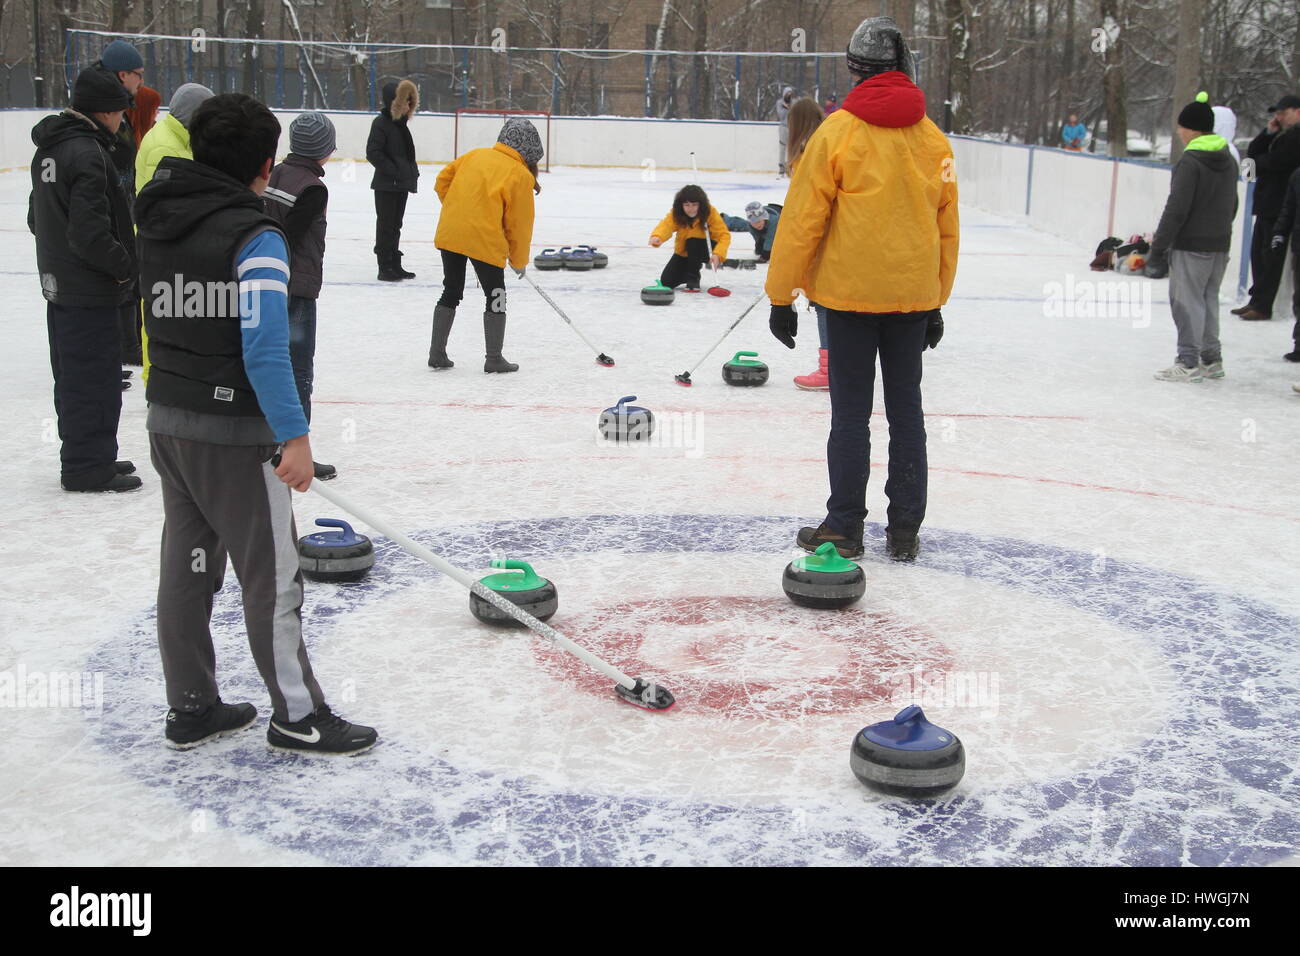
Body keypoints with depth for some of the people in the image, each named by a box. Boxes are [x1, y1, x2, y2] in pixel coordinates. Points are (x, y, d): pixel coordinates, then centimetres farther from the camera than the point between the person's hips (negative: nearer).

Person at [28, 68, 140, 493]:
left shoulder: (48, 150, 12)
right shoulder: (86, 153, -20)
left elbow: (36, 217, 20)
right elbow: (90, 230, -26)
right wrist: (124, 266, -13)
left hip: (58, 284, 10)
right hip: (89, 291, -10)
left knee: (74, 378, 17)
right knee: (95, 378, -2)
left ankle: (85, 458, 28)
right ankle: (88, 468, 4)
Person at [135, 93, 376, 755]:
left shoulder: (157, 220, 6)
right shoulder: (254, 235, -17)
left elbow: (162, 321, 13)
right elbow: (264, 347, -24)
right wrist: (294, 437, -23)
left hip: (167, 421, 8)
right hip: (233, 433, -8)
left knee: (187, 565, 15)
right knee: (272, 575, 3)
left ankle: (191, 708, 26)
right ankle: (296, 716, 13)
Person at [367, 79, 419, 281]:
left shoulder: (401, 122, 12)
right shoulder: (381, 122, -13)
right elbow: (373, 153, -19)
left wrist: (412, 171, 10)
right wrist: (393, 171, -20)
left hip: (402, 184, 8)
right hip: (386, 185, -8)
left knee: (395, 225, 15)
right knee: (385, 225, -2)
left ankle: (395, 266, 23)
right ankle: (385, 268, 2)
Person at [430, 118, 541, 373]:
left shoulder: (475, 155, 11)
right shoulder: (521, 175, -3)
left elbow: (442, 181, 14)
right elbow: (519, 224, -1)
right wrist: (519, 261, 10)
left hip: (449, 234, 6)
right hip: (484, 239, -5)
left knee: (451, 292, 17)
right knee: (496, 296, 9)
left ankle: (437, 353, 20)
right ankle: (494, 359, 12)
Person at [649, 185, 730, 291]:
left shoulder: (710, 213, -24)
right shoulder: (675, 214, -19)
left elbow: (724, 235, -28)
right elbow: (665, 225, -39)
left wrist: (717, 254, -47)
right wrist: (656, 237, -63)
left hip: (705, 250, -3)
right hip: (683, 253, 3)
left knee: (693, 241, -35)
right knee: (666, 281, -9)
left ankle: (693, 279, -14)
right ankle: (687, 274, 24)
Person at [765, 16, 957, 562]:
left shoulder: (837, 132, -8)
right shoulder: (935, 140, 6)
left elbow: (802, 220, -9)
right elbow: (946, 227, 12)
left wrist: (781, 296, -3)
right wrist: (935, 302, 20)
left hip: (850, 293, -4)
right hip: (914, 295, 4)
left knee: (851, 413, 4)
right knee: (906, 411, 11)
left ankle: (844, 527, 10)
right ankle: (904, 531, 16)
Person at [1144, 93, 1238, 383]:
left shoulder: (1190, 161, -15)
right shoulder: (1228, 160, 11)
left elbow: (1177, 209, -18)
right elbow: (1232, 205, 18)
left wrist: (1158, 248, -14)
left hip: (1191, 246, -8)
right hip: (1220, 245, 8)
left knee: (1187, 302, -3)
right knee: (1208, 299, 16)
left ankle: (1189, 363, -2)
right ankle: (1211, 359, 21)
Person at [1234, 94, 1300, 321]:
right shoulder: (1280, 135, 20)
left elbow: (1275, 162, -20)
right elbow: (1252, 153, 14)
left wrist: (1255, 164, 0)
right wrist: (1268, 132, 2)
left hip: (1279, 206, -10)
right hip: (1267, 204, 10)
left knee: (1271, 256, -6)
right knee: (1258, 253, 13)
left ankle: (1262, 306, -4)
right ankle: (1257, 300, 20)